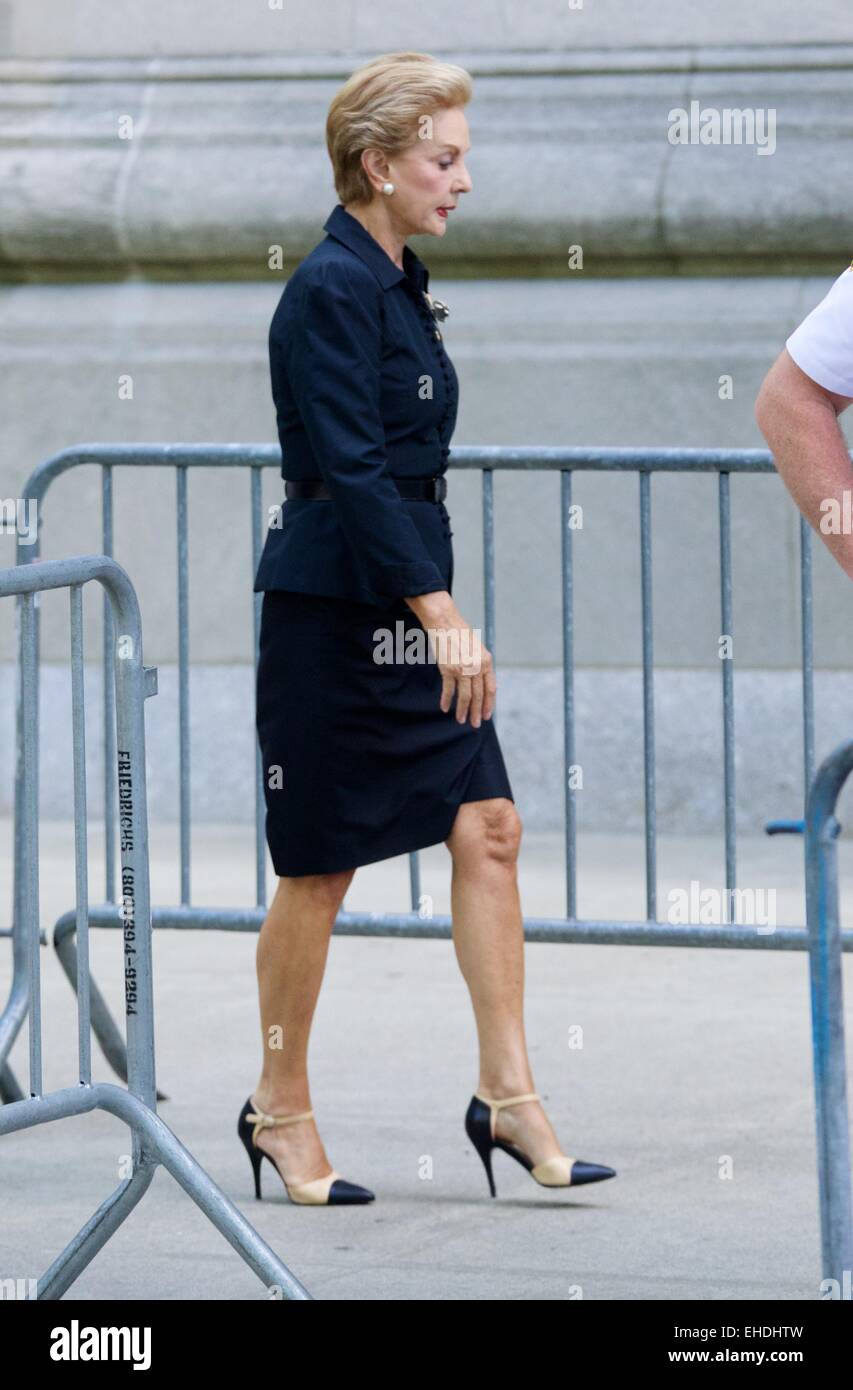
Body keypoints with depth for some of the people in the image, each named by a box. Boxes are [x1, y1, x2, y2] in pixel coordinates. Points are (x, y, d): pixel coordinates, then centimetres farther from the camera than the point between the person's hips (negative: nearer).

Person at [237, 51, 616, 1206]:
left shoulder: (399, 285, 13)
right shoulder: (332, 290, -15)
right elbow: (348, 470, -22)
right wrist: (440, 613, -26)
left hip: (411, 612, 9)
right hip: (332, 614, -9)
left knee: (488, 827, 0)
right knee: (320, 870, 1)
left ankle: (508, 1097, 2)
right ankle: (280, 1108, 14)